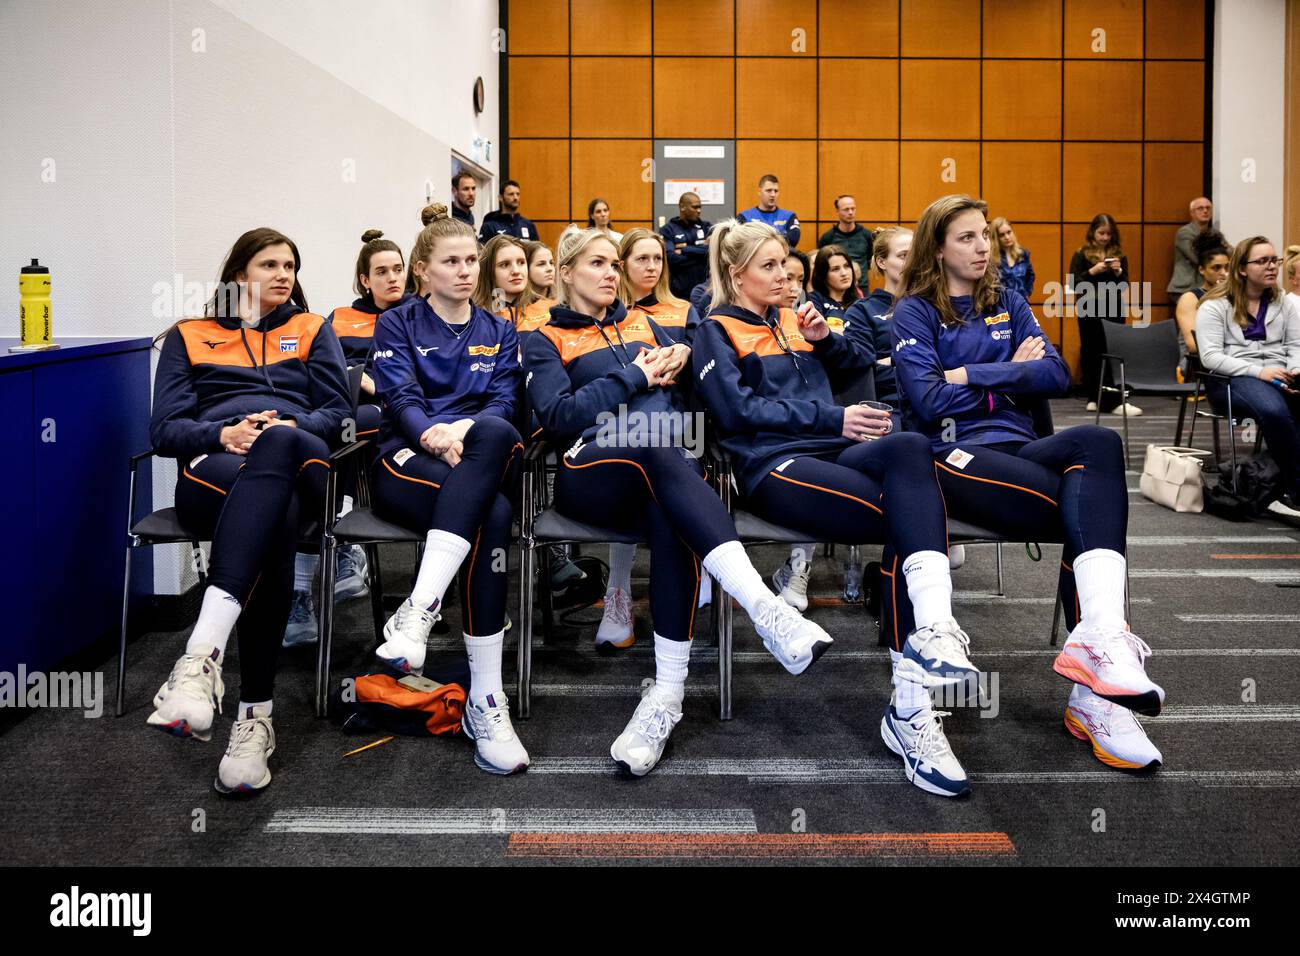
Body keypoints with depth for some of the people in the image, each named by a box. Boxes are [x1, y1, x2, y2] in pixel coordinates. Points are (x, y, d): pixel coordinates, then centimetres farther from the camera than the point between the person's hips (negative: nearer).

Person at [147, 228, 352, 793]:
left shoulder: (312, 330, 27)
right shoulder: (189, 336, 24)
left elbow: (338, 412, 13)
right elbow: (164, 428, 10)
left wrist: (290, 427, -8)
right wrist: (223, 434, -10)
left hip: (297, 463, 1)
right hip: (214, 469, 0)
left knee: (277, 445, -40)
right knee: (273, 521, -39)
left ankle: (203, 655, -49)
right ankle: (255, 712, -47)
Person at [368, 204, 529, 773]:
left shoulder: (498, 332, 21)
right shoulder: (397, 325, 14)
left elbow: (503, 405, 5)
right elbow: (401, 399, -3)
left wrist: (464, 430, -18)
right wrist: (432, 436, -25)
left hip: (484, 463, 2)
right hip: (408, 458, -2)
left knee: (495, 435, -38)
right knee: (491, 514, -36)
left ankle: (420, 610, -42)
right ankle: (484, 699, -39)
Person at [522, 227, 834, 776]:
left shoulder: (643, 326, 32)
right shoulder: (546, 341, 18)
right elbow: (556, 415, -1)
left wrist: (678, 362, 3)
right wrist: (635, 378, -3)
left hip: (664, 464, 3)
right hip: (591, 472, -3)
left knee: (670, 518, -37)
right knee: (659, 452, -40)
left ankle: (668, 693, -40)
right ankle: (765, 608, -52)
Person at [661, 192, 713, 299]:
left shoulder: (705, 227, 11)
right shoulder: (668, 230, 2)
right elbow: (671, 257, -13)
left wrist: (685, 250, -10)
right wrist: (703, 249, -8)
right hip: (679, 292, -3)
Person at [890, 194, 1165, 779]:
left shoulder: (1007, 304, 22)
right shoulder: (914, 312, 7)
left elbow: (1055, 375, 7)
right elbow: (929, 402, -8)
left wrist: (970, 374, -3)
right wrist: (1008, 373, 3)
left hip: (1018, 448, 5)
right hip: (953, 455, -4)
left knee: (1096, 441, -31)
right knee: (1090, 507, -29)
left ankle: (1100, 640, -40)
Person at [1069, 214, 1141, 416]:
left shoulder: (1119, 255, 9)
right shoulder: (1081, 254, 1)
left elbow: (1124, 286, 7)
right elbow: (1073, 284, -5)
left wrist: (1118, 272, -12)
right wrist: (1092, 271, -17)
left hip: (1114, 310, 2)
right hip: (1089, 311, -2)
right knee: (1091, 354, 0)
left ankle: (1097, 398, 0)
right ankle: (1094, 397, 2)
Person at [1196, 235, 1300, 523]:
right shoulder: (1215, 305, 1)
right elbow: (1211, 356, -9)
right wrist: (1258, 372, -19)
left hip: (1277, 376, 5)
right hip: (1231, 380, -5)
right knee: (1274, 411, -38)